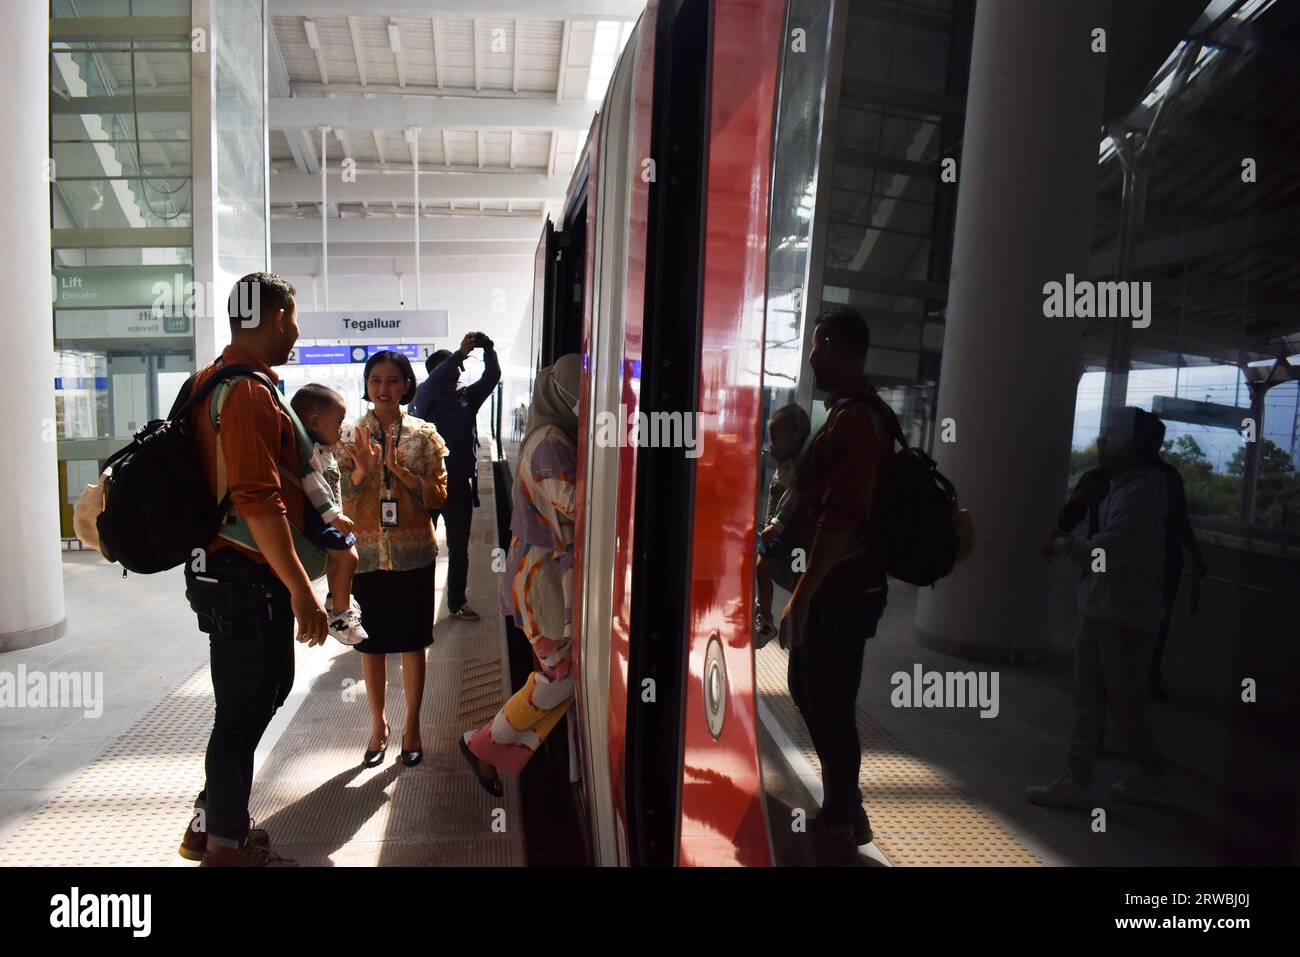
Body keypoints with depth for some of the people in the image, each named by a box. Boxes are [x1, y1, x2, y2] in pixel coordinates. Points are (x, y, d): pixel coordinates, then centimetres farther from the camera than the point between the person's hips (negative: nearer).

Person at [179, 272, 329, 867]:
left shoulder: (211, 380, 13)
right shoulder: (249, 392, -20)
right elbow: (257, 501, -27)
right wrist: (301, 590, -24)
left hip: (223, 569, 10)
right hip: (249, 579, -10)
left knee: (267, 688, 22)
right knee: (244, 711, 5)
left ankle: (214, 820, 36)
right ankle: (226, 845, 24)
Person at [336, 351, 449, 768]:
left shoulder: (424, 435, 0)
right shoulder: (350, 435, 1)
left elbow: (438, 495, -5)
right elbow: (342, 503, -1)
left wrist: (398, 468, -18)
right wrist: (362, 470, -19)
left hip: (413, 555, -1)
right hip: (367, 554, 1)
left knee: (413, 643, 8)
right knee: (371, 643, 10)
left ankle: (412, 726, 24)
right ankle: (378, 725, 28)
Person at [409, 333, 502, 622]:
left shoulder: (467, 396, 7)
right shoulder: (425, 397, -4)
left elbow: (492, 377, 1)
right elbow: (432, 383, -25)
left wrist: (488, 349, -16)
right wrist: (460, 354, -34)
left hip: (460, 485, 4)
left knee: (459, 548, 13)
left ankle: (457, 602, 26)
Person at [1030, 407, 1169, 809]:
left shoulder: (1142, 492, -18)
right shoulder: (1118, 488, 12)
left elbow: (1109, 549, -26)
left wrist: (1062, 545, -13)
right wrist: (1064, 542, 0)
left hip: (1126, 615, -9)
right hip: (1099, 607, 9)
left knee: (1124, 701, 6)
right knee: (1088, 697, 9)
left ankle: (1152, 773, 29)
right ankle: (1077, 780, 16)